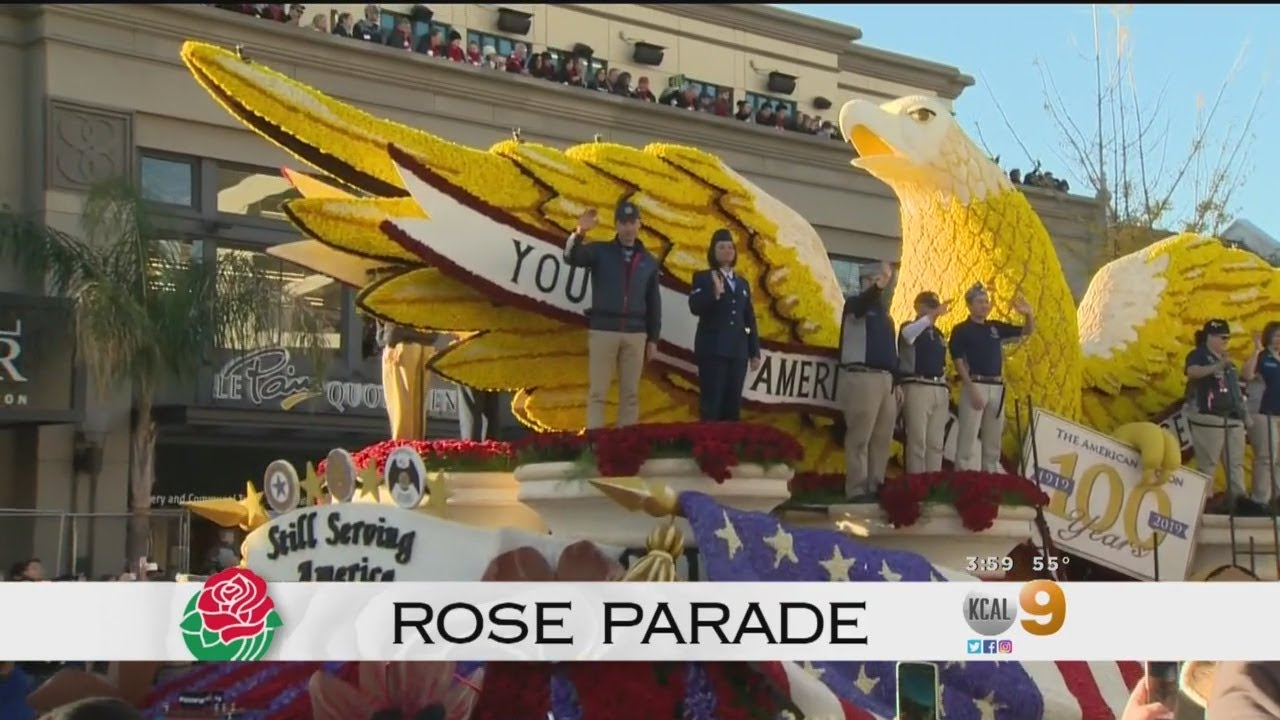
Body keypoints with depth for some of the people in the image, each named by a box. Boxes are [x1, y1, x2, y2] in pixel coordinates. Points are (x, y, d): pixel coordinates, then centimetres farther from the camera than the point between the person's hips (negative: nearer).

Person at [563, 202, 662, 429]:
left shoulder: (648, 261, 11)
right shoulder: (600, 251, 2)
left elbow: (654, 302, 13)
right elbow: (572, 257, -16)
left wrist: (653, 338, 9)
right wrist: (579, 233, -35)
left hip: (635, 334, 3)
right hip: (603, 331, -3)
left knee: (630, 393, 5)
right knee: (597, 391, -3)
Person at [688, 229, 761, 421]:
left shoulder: (743, 284, 19)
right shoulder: (703, 278, 2)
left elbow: (750, 321, 18)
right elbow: (695, 307, -15)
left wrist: (755, 352, 12)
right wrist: (714, 293, -31)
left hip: (738, 351, 5)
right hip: (712, 349, -5)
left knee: (733, 405, 4)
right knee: (711, 403, -9)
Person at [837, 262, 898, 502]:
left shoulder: (883, 312, 21)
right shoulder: (855, 303, 0)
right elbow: (864, 303, -27)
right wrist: (878, 286, -44)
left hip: (885, 379, 8)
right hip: (862, 378, -8)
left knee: (882, 438, 7)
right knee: (860, 438, -8)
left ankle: (876, 487, 12)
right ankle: (857, 490, -6)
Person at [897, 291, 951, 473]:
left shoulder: (938, 334, 21)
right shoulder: (911, 327, 0)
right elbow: (907, 333, -27)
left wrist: (946, 389, 17)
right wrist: (931, 316, -29)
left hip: (939, 390, 7)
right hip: (917, 388, -7)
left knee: (936, 442, 6)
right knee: (917, 440, -10)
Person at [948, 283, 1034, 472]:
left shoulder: (996, 327, 15)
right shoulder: (961, 330, -1)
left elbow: (1027, 331, 18)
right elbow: (958, 362, -8)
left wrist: (1028, 315, -4)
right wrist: (972, 390, -17)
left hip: (996, 387, 6)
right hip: (975, 386, -6)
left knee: (993, 441, 9)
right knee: (968, 439, -9)